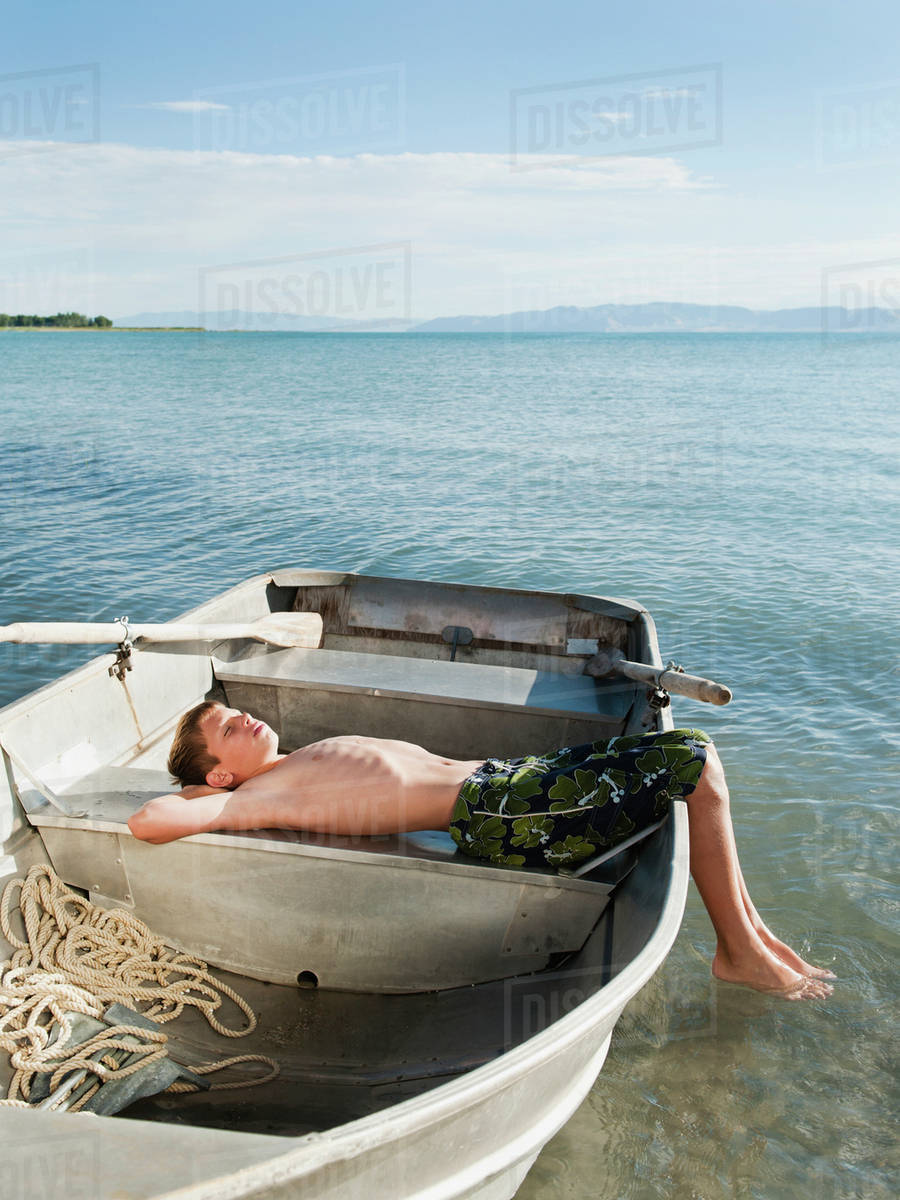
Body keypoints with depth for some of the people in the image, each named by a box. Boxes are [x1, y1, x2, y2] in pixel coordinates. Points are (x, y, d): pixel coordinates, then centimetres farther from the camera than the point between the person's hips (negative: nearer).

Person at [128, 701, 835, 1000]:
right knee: (694, 763, -12)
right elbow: (148, 821, -17)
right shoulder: (254, 798, -4)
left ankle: (750, 926, 14)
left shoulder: (300, 767, 22)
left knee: (691, 750, 8)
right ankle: (741, 951, 1)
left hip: (501, 776, 10)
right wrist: (203, 800, 3)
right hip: (493, 814, -10)